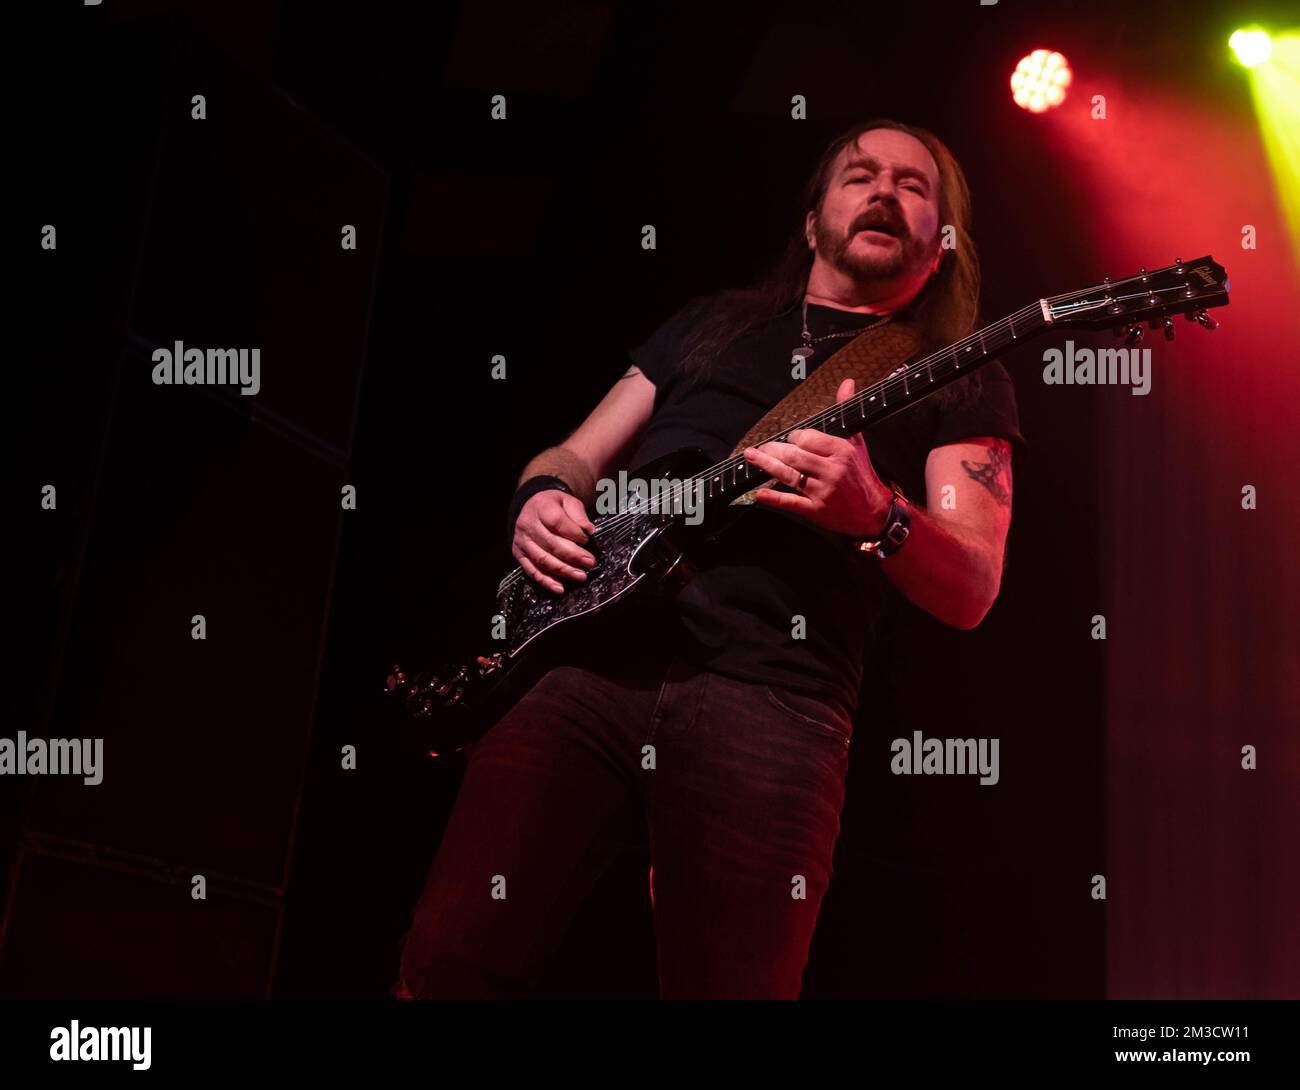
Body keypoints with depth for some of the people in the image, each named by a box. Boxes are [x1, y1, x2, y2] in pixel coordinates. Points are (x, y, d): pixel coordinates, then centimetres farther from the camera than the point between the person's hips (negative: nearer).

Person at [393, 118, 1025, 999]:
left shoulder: (963, 385, 13)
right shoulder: (712, 323, 25)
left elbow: (973, 591, 1)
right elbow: (576, 456, 26)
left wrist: (874, 512, -20)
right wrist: (545, 497, 1)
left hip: (772, 700, -2)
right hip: (593, 654, 3)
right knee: (449, 963, -6)